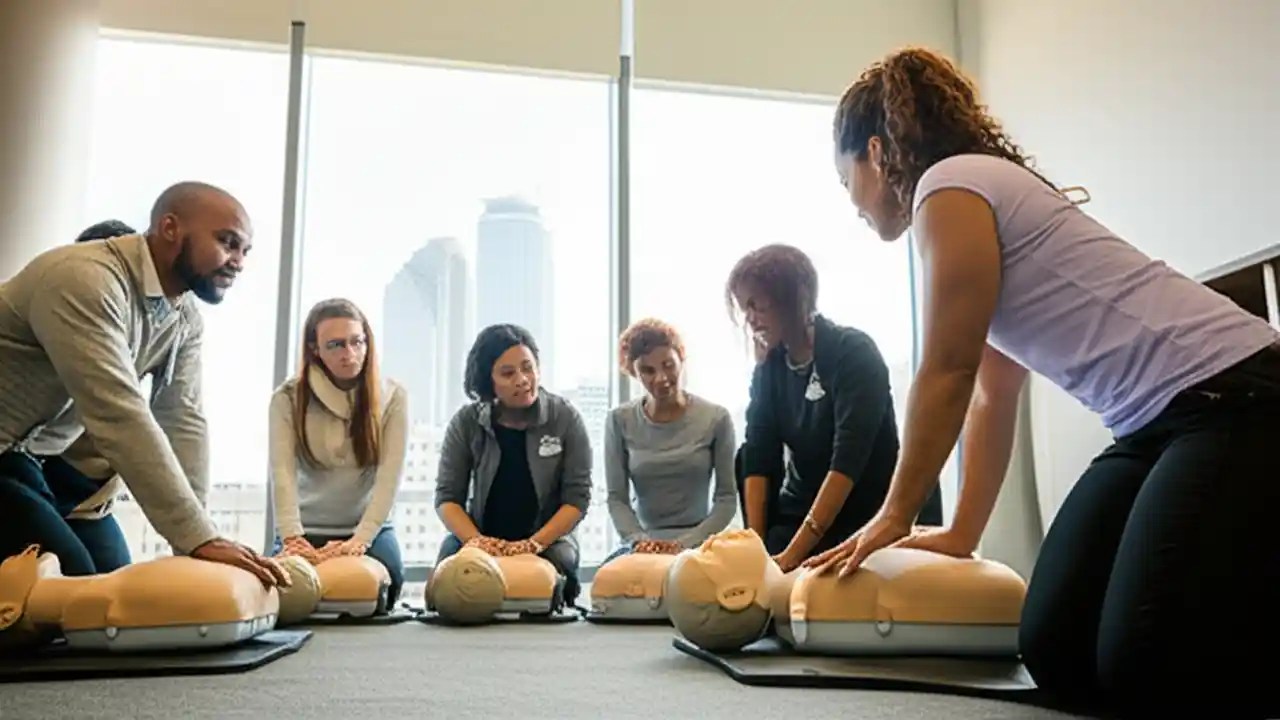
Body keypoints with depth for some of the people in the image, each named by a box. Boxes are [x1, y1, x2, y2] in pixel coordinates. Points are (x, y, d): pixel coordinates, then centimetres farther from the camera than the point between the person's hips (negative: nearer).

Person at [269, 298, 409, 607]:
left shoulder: (392, 397, -4)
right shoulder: (288, 398, -4)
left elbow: (389, 476, -13)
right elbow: (282, 473, -16)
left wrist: (361, 539, -27)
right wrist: (292, 538, -31)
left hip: (368, 530, 0)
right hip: (307, 532, 0)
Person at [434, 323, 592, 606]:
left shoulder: (565, 418, -5)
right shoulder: (466, 422, -1)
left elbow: (577, 497, -6)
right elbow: (447, 496, 0)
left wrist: (534, 543, -21)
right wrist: (475, 540, -20)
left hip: (548, 539, -1)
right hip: (483, 540, 2)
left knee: (559, 560, -33)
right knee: (451, 550, -29)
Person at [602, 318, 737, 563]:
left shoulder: (716, 418, 0)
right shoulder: (620, 421, 3)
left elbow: (727, 498, -1)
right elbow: (616, 498, 2)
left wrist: (686, 543, -13)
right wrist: (639, 540, -15)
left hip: (698, 542, -1)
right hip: (644, 544, 1)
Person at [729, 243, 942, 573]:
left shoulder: (854, 352, -15)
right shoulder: (767, 370, 2)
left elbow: (848, 461, -24)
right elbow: (757, 460, -3)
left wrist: (793, 555, -30)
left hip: (868, 517, -4)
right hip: (801, 514, 4)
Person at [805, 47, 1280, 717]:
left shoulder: (952, 184, -8)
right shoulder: (976, 192, 21)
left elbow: (947, 372, -9)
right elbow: (991, 394, 20)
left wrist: (895, 515, 0)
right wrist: (962, 532, 22)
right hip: (1160, 421, 9)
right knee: (1056, 653, -3)